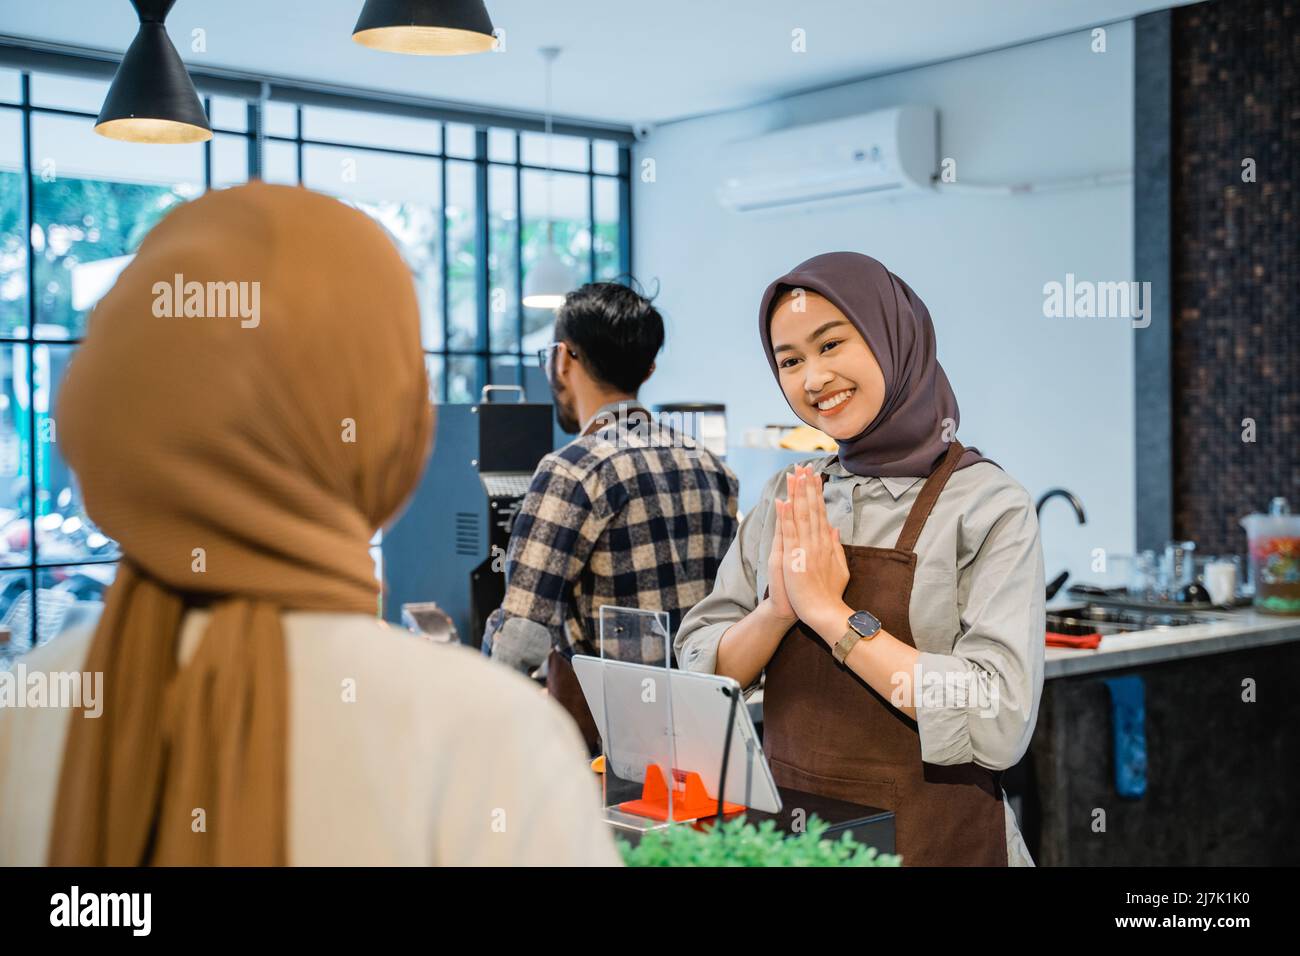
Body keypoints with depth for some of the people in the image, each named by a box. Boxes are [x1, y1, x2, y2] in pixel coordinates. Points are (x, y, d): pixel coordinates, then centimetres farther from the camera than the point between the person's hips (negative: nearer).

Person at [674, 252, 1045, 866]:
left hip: (928, 837, -4)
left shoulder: (986, 504, -12)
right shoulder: (788, 499, 2)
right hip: (788, 826, 4)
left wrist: (830, 611, -20)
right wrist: (778, 610, -17)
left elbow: (1000, 723, -22)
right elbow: (701, 669, 1)